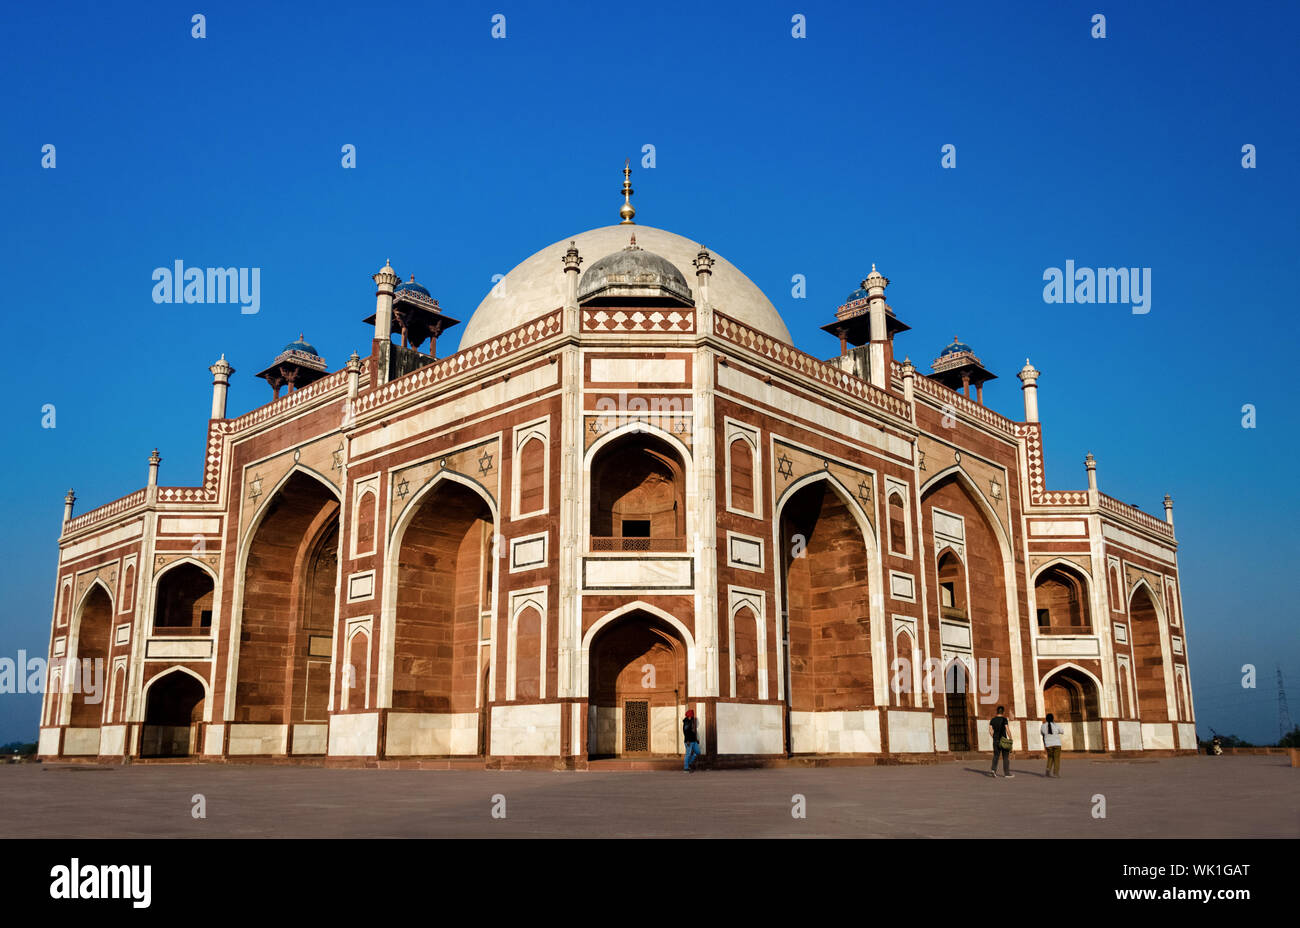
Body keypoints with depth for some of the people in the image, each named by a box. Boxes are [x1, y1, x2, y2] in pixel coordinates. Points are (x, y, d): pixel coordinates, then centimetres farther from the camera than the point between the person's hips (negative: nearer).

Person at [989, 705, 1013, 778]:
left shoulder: (993, 719, 6)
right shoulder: (1004, 719, -9)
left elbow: (990, 730, 4)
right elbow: (1007, 730, -16)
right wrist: (1010, 739, -9)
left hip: (995, 740, 4)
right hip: (1003, 740, -4)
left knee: (996, 755, 9)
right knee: (1006, 757, 6)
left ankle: (993, 769, -12)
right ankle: (1007, 773, 10)